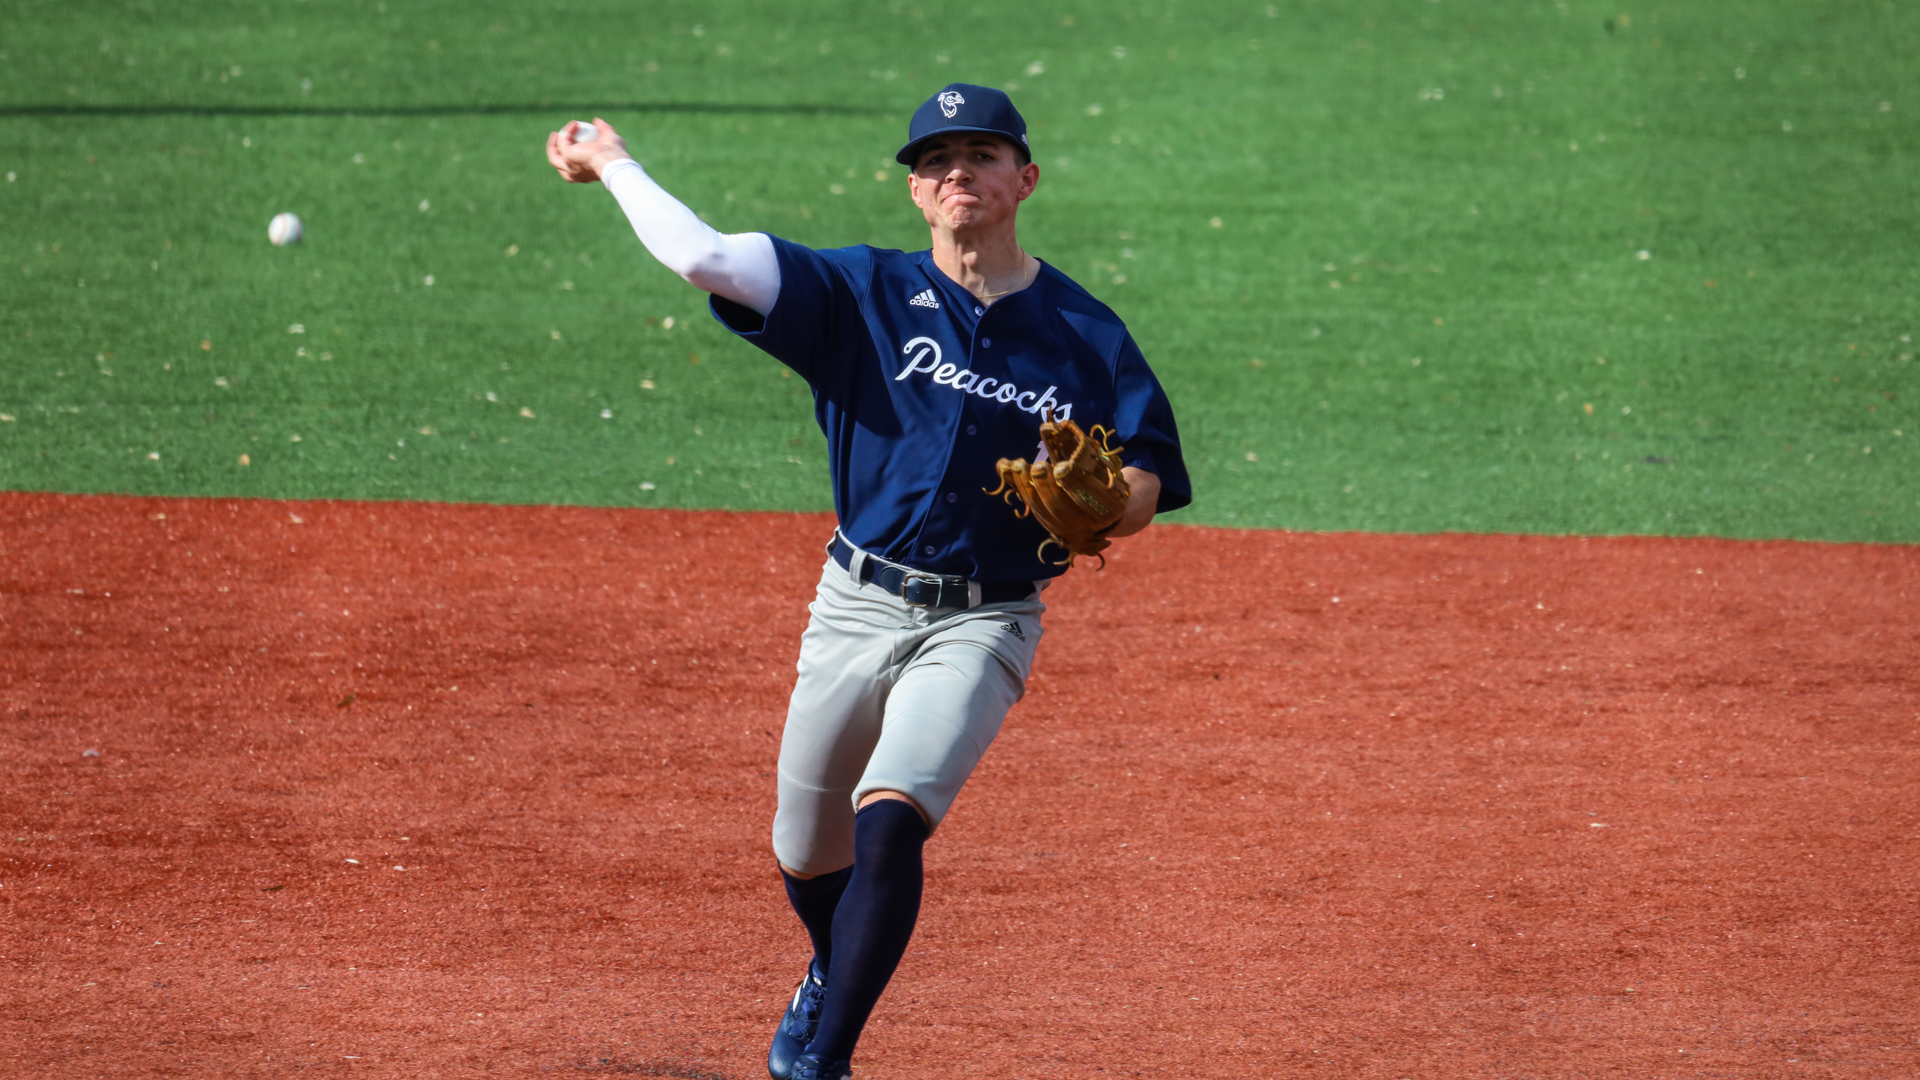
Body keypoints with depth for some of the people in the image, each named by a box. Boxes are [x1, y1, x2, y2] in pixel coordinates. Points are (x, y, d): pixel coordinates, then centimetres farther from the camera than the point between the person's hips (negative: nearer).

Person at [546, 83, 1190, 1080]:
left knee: (888, 823, -24)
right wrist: (613, 164, -6)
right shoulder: (867, 294, -1)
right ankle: (833, 972, 49)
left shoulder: (1086, 336, 1)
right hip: (855, 611, 2)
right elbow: (705, 259, -11)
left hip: (980, 627, -2)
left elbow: (1140, 498, 0)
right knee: (808, 856, 14)